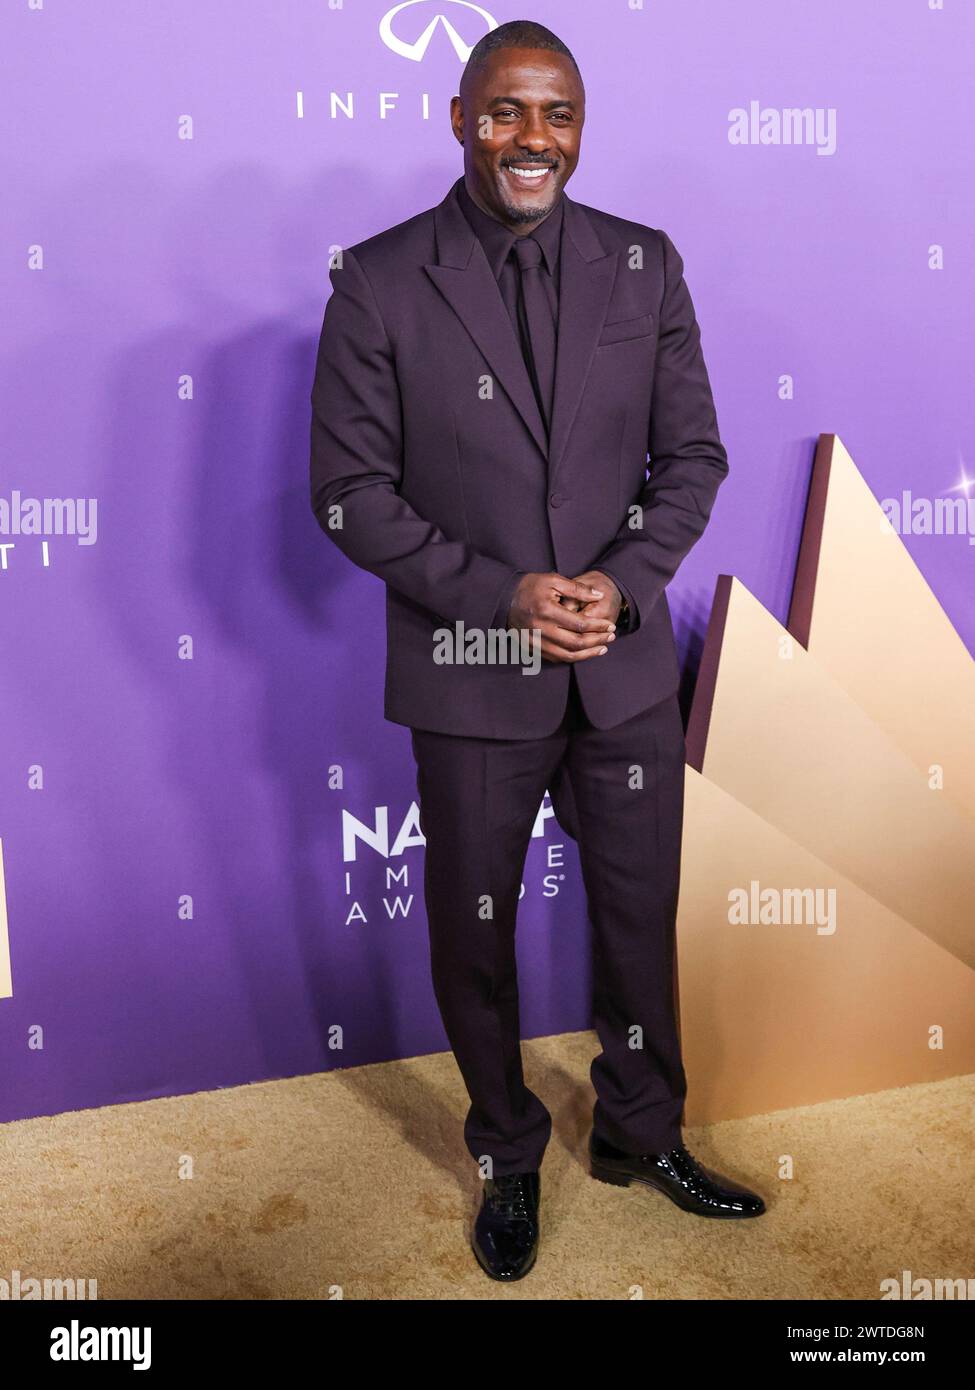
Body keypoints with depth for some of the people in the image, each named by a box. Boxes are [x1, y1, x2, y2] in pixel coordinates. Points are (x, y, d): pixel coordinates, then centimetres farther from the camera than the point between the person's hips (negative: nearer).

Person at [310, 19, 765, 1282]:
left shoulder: (644, 265, 1)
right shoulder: (379, 283, -6)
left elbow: (693, 454, 4)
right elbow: (350, 489, -7)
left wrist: (625, 579, -14)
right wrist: (499, 594, -17)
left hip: (627, 664, 3)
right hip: (471, 674, -2)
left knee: (640, 916, 16)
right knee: (474, 935, 14)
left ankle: (641, 1133, 43)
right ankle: (507, 1155, 40)